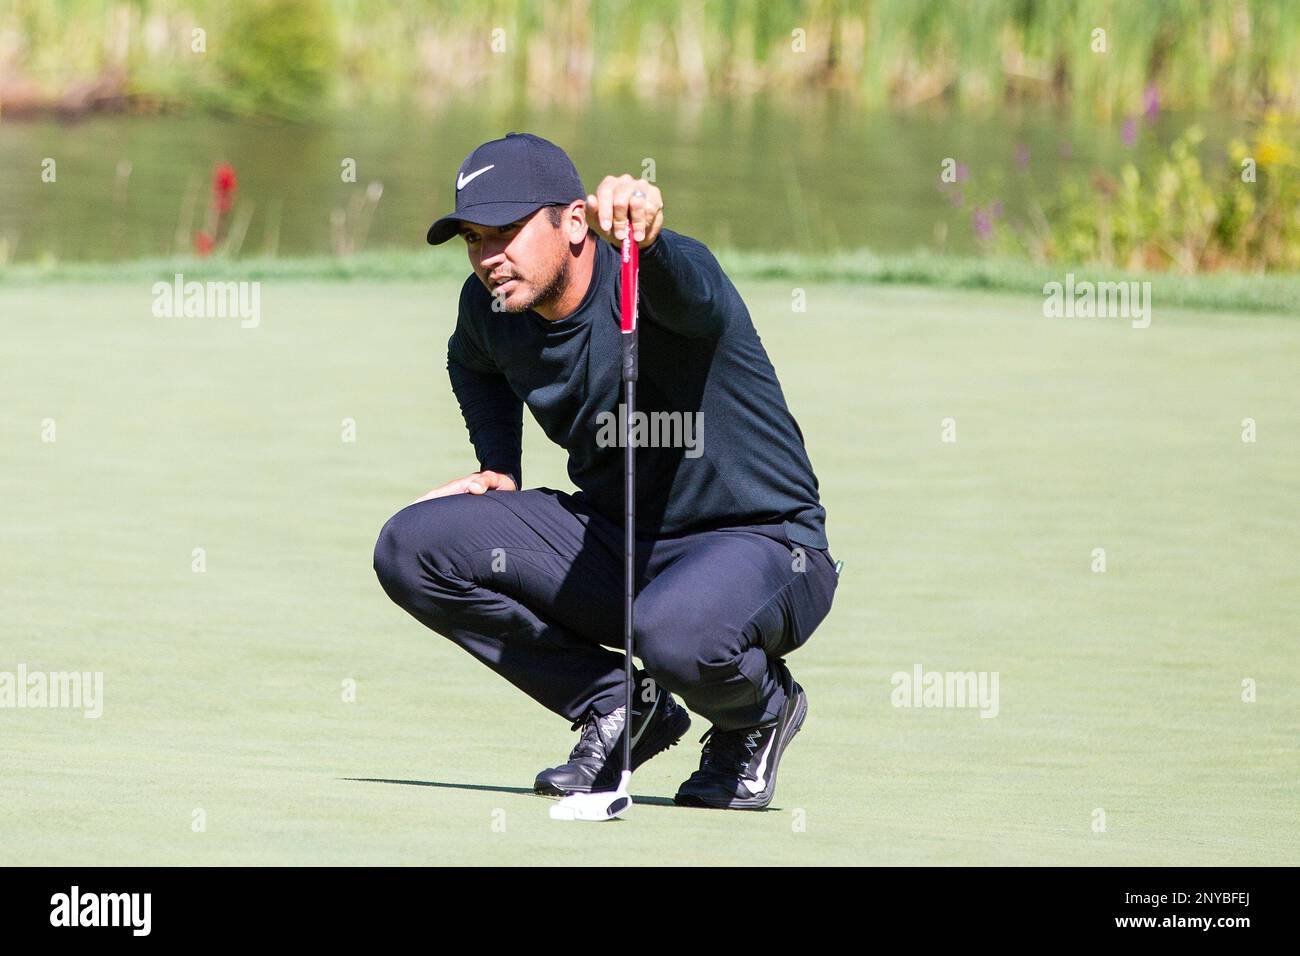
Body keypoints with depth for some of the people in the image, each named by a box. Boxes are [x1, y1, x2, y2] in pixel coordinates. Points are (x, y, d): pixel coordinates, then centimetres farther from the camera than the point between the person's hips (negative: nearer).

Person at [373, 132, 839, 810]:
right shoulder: (491, 307, -1)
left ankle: (757, 713, 0)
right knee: (412, 547, -11)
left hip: (761, 546, -7)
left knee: (675, 634, -41)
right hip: (610, 544, 7)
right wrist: (500, 473, 9)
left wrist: (643, 235, -72)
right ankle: (614, 707, 2)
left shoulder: (659, 278, -22)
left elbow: (689, 290, -50)